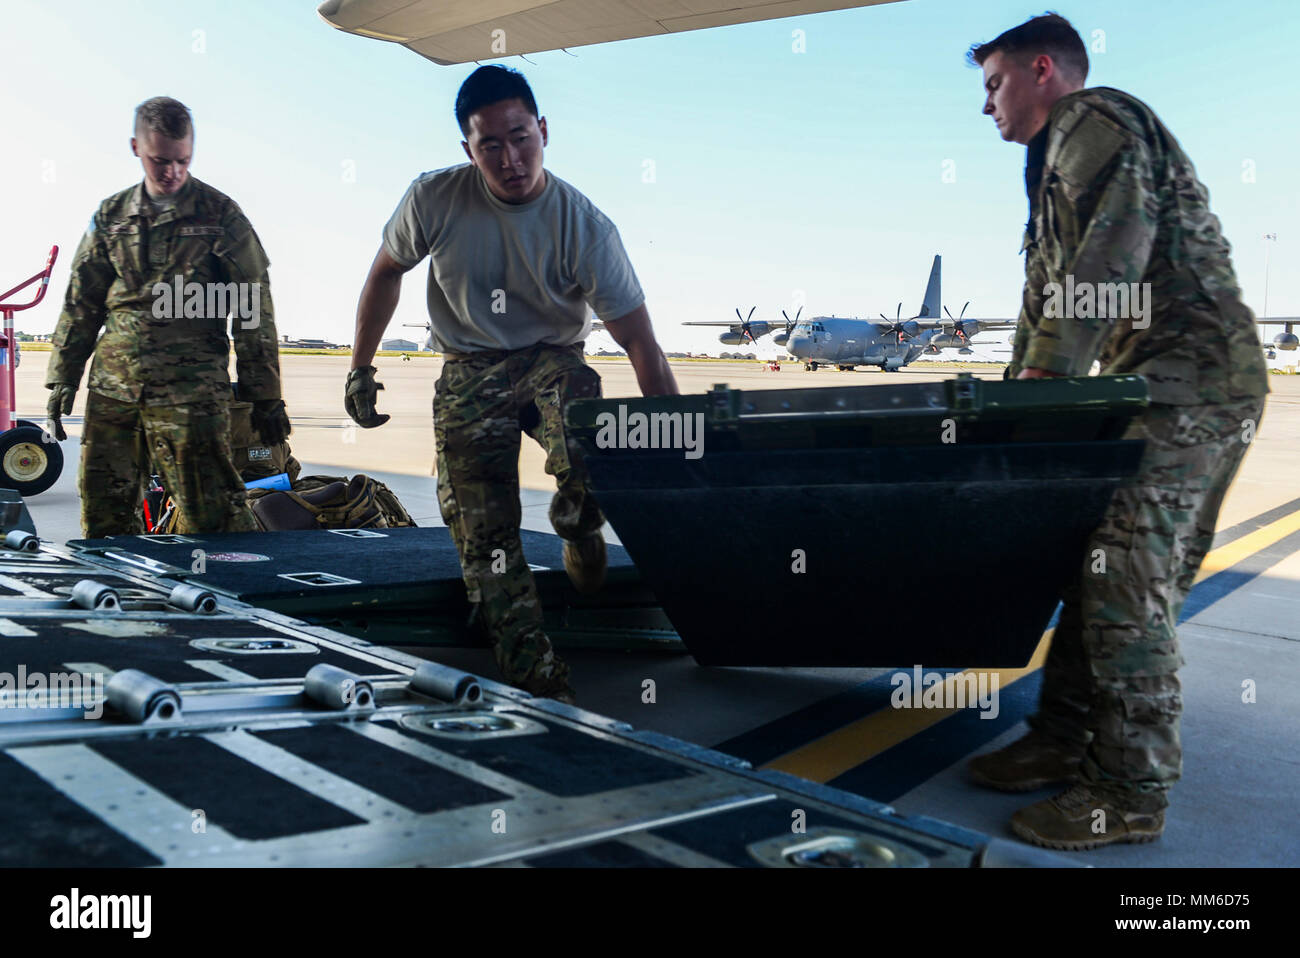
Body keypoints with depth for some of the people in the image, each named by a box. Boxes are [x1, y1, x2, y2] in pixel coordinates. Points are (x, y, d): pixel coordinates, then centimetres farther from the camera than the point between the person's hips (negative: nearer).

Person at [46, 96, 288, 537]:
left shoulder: (220, 214, 2)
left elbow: (253, 308, 1)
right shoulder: (111, 216, 13)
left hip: (191, 390, -4)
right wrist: (62, 380, 14)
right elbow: (81, 305, 19)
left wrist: (265, 396, -2)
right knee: (103, 513, 9)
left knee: (211, 516, -8)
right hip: (112, 389, 5)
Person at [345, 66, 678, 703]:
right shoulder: (434, 200, -12)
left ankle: (579, 533, 3)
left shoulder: (585, 227, -17)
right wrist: (360, 367, 10)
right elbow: (385, 273, 8)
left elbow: (641, 345, -17)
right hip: (468, 372, 2)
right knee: (482, 535, -7)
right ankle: (537, 682, 3)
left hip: (552, 363, -1)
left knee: (591, 459, -33)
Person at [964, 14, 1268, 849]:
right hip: (1154, 386, 10)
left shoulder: (1094, 119, -5)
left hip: (1186, 386, -10)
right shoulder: (1063, 153, 27)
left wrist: (1045, 373, -24)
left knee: (1127, 584, -11)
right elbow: (1051, 287, 27)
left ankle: (1131, 794, -3)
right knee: (1096, 566, 9)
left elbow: (1111, 255, -21)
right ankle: (1064, 742, 17)